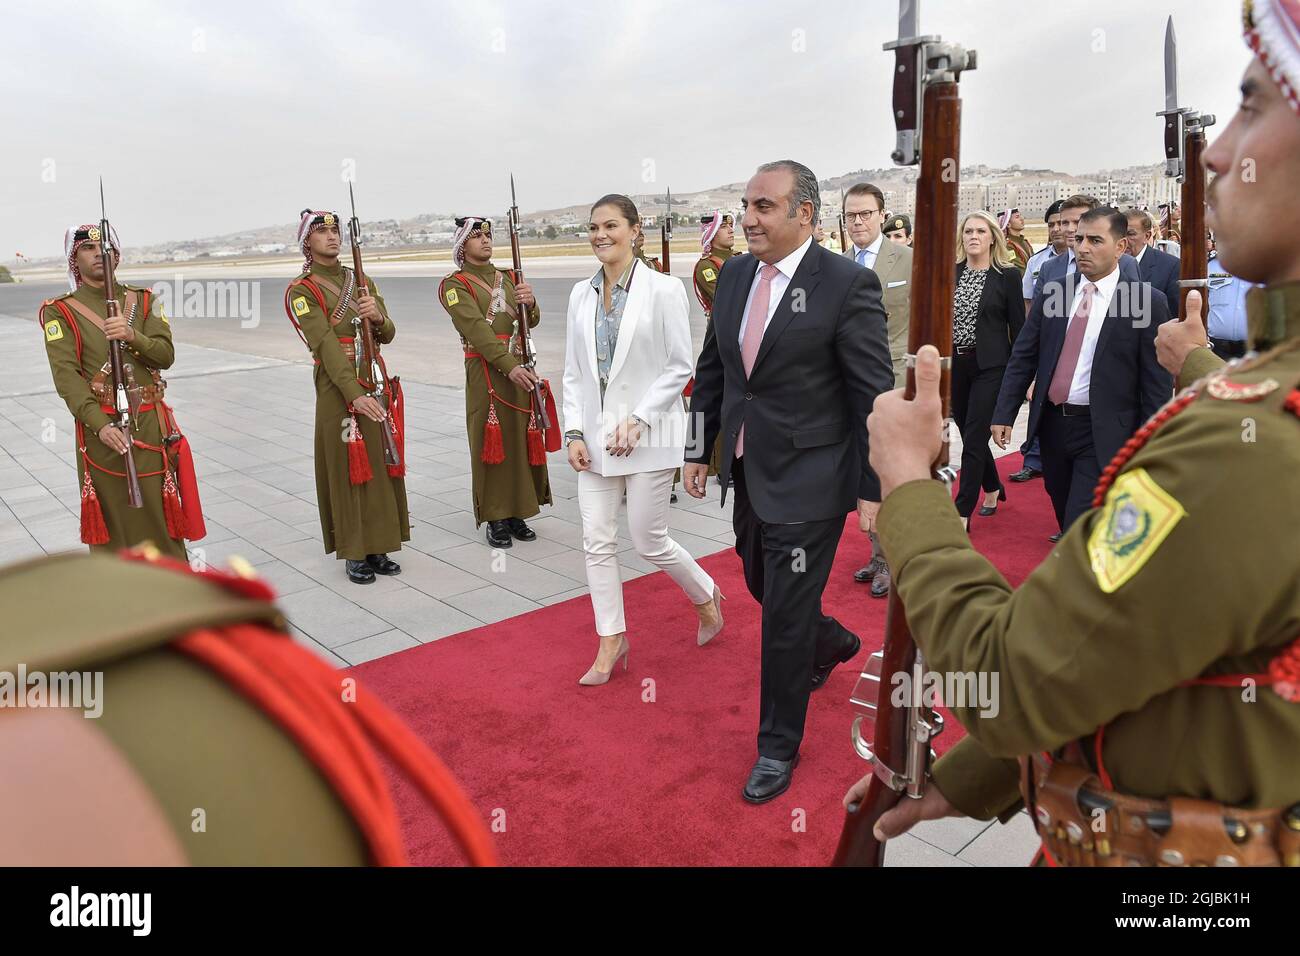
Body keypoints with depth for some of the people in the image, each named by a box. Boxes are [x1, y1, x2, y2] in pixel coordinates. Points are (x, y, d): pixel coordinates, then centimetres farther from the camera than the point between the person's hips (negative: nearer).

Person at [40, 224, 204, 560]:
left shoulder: (143, 300, 11)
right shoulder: (60, 311, 2)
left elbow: (166, 355, -1)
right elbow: (66, 375, -9)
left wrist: (132, 336, -21)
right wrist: (100, 425, -21)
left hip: (150, 423, 2)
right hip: (99, 428, -2)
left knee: (160, 510, 4)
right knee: (112, 513, 5)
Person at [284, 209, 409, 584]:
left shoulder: (363, 282, 14)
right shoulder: (302, 290, -5)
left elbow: (387, 336, 9)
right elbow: (326, 346, -17)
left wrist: (377, 317, -14)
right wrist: (355, 395, -27)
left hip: (376, 385, 6)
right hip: (338, 391, -6)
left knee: (383, 466, 8)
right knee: (348, 469, 0)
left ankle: (377, 547, 20)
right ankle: (354, 553, 11)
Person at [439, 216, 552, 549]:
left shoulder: (509, 278, 16)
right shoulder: (455, 285, -2)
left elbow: (531, 321, 7)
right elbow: (476, 329, -16)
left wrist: (529, 303, -17)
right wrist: (509, 366, -28)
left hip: (520, 367, 5)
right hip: (486, 373, -5)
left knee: (523, 439, 8)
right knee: (491, 441, -1)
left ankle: (518, 513, 19)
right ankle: (496, 518, 8)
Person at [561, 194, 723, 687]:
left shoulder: (664, 290, -8)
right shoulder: (581, 294, 7)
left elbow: (679, 367, -8)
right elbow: (574, 372, 9)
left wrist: (638, 420, -16)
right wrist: (575, 432, -1)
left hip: (648, 435, -5)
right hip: (595, 437, 5)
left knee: (649, 540, 2)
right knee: (597, 541, 5)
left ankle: (707, 596, 32)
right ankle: (611, 642, 20)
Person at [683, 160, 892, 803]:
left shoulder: (848, 284, -15)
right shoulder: (734, 275, 5)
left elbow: (874, 396, -14)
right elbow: (712, 370, 12)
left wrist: (874, 488, -14)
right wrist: (698, 450, 13)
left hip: (808, 479, -7)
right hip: (747, 471, 7)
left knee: (785, 613, 2)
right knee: (763, 587, 22)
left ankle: (778, 746, 23)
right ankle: (832, 643, 54)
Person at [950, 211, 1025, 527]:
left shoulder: (1007, 274, -3)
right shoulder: (950, 273, 7)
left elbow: (1018, 325, -2)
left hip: (989, 366, -4)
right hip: (954, 364, 4)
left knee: (974, 440, -6)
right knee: (971, 436, 14)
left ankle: (962, 514, -1)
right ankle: (993, 489, 38)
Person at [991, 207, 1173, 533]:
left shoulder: (1149, 302, -7)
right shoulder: (1052, 292, 5)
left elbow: (1157, 383, -6)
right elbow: (1023, 357, 7)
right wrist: (1004, 414, 1)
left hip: (1104, 433, -4)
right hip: (1052, 422, 5)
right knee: (1065, 517, 19)